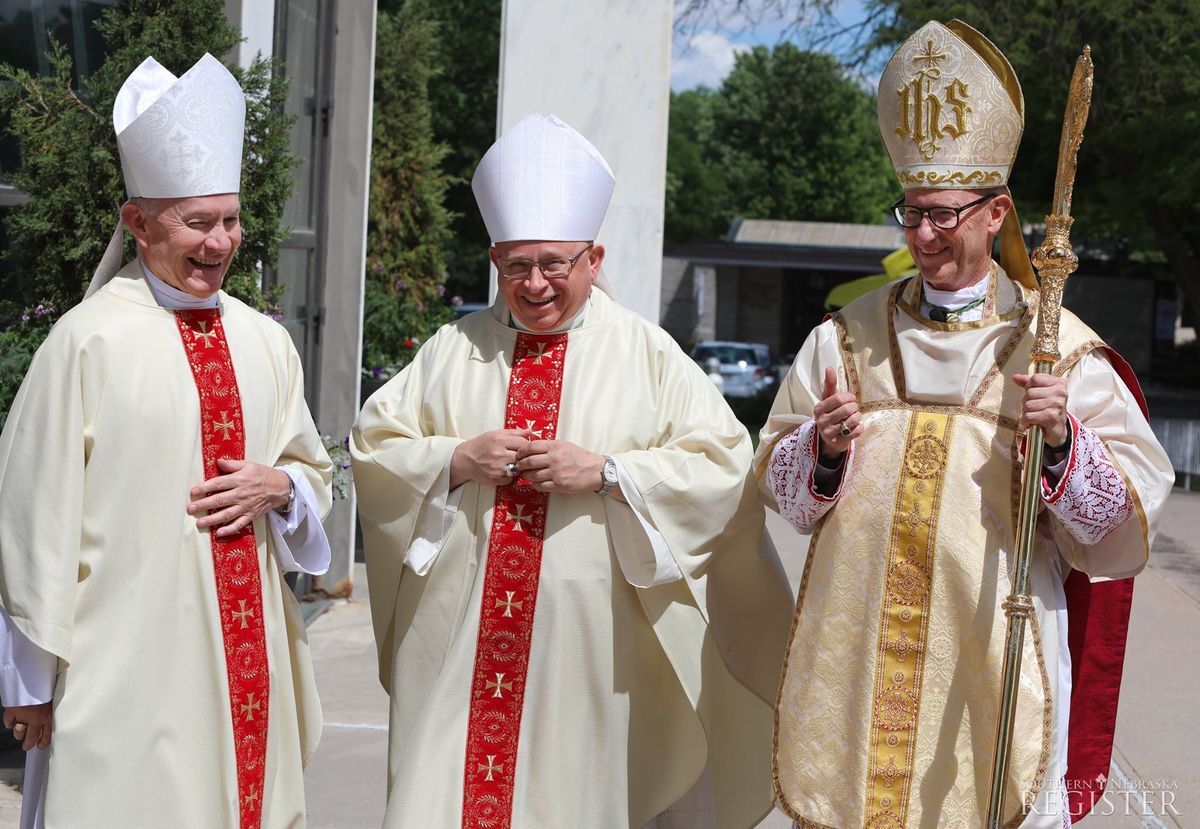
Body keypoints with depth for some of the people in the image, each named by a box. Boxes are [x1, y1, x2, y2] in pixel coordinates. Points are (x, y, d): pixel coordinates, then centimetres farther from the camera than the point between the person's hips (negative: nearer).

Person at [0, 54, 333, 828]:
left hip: (248, 664, 5)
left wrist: (278, 485, -5)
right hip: (127, 672, -5)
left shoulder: (265, 342, 8)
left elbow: (317, 470, 19)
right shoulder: (89, 341, -9)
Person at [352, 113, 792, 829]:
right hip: (457, 639, 2)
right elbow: (374, 448, 8)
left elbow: (723, 466, -3)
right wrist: (458, 460, -10)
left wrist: (607, 472, -14)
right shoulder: (454, 349, 9)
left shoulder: (648, 355, 3)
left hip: (585, 641, -1)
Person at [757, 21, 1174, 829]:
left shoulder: (1058, 346, -2)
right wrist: (823, 449, -11)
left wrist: (1063, 441, -20)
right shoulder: (848, 335, 8)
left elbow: (1126, 515, -4)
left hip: (991, 645, -2)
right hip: (855, 641, 3)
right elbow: (780, 485, 9)